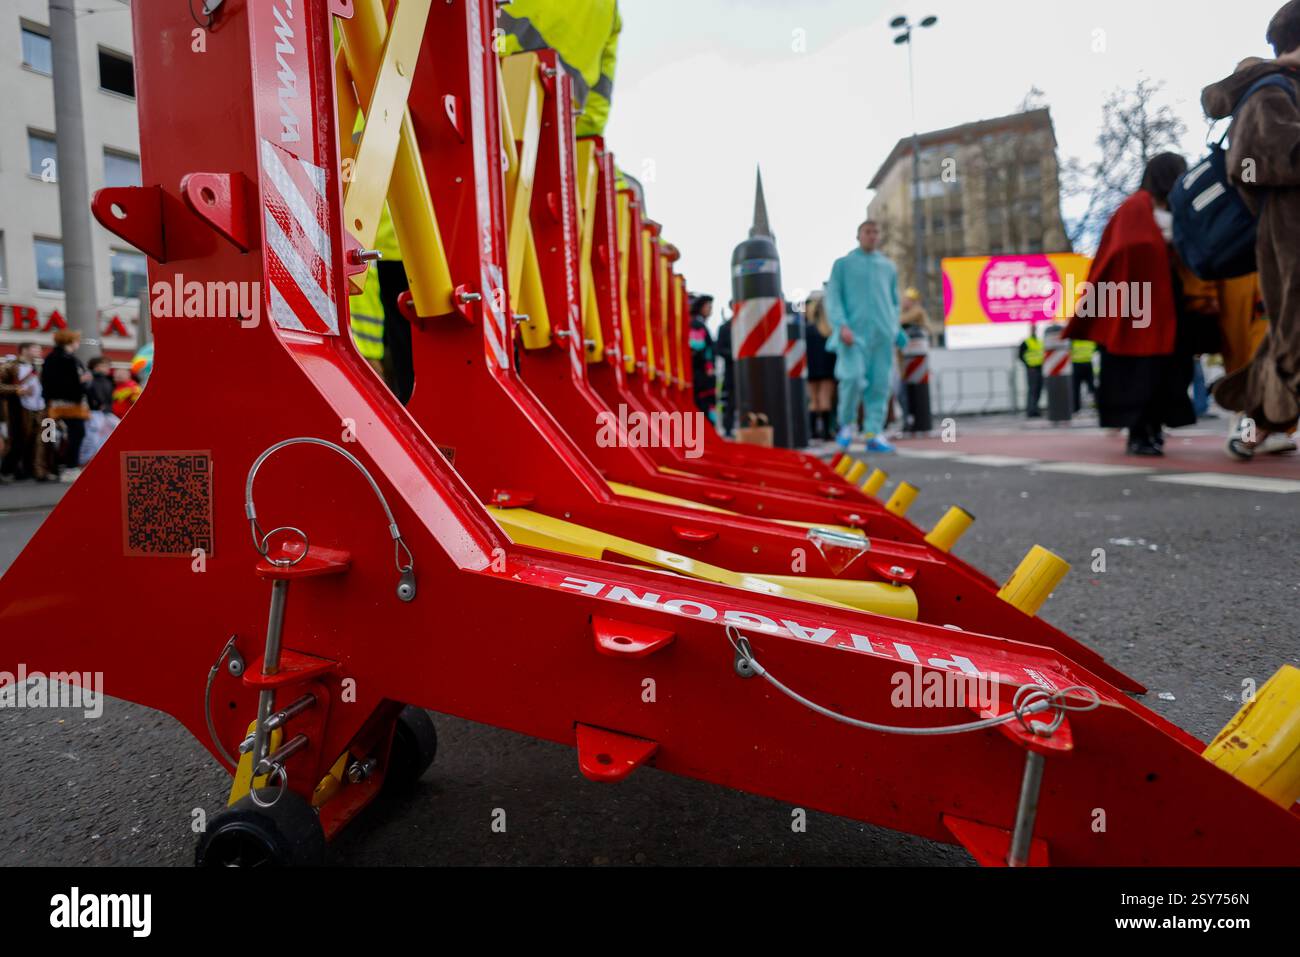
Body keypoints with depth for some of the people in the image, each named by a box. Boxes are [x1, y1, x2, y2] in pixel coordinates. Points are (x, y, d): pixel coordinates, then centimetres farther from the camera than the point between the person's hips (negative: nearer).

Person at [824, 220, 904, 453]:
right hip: (854, 332, -3)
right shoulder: (843, 264, 11)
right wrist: (842, 325, -12)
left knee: (880, 383, -4)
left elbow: (894, 302, 26)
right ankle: (846, 425, 2)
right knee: (853, 378, -18)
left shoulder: (889, 267, 21)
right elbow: (833, 297, 2)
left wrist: (896, 329, 12)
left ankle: (874, 434, -1)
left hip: (882, 333, 4)